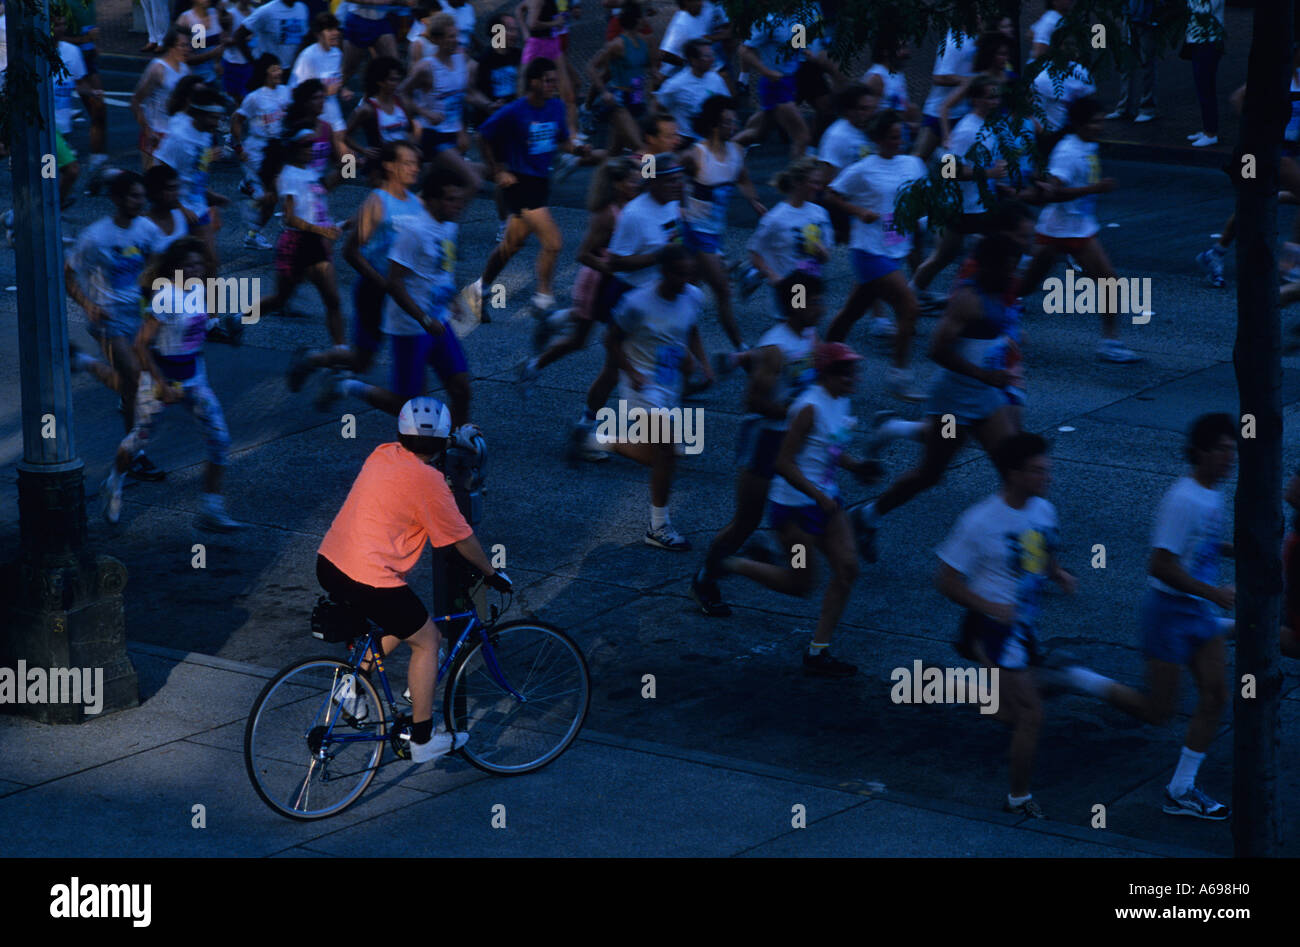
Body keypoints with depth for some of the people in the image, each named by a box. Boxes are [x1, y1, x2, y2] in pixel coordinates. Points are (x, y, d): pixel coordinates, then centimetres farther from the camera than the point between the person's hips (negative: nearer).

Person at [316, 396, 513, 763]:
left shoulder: (383, 455, 9)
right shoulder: (428, 480, -11)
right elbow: (462, 540, -1)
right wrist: (492, 574, 15)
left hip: (329, 564, 8)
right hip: (369, 580, -8)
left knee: (400, 623, 28)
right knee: (427, 641, 11)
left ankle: (355, 684, 20)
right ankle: (422, 739, 15)